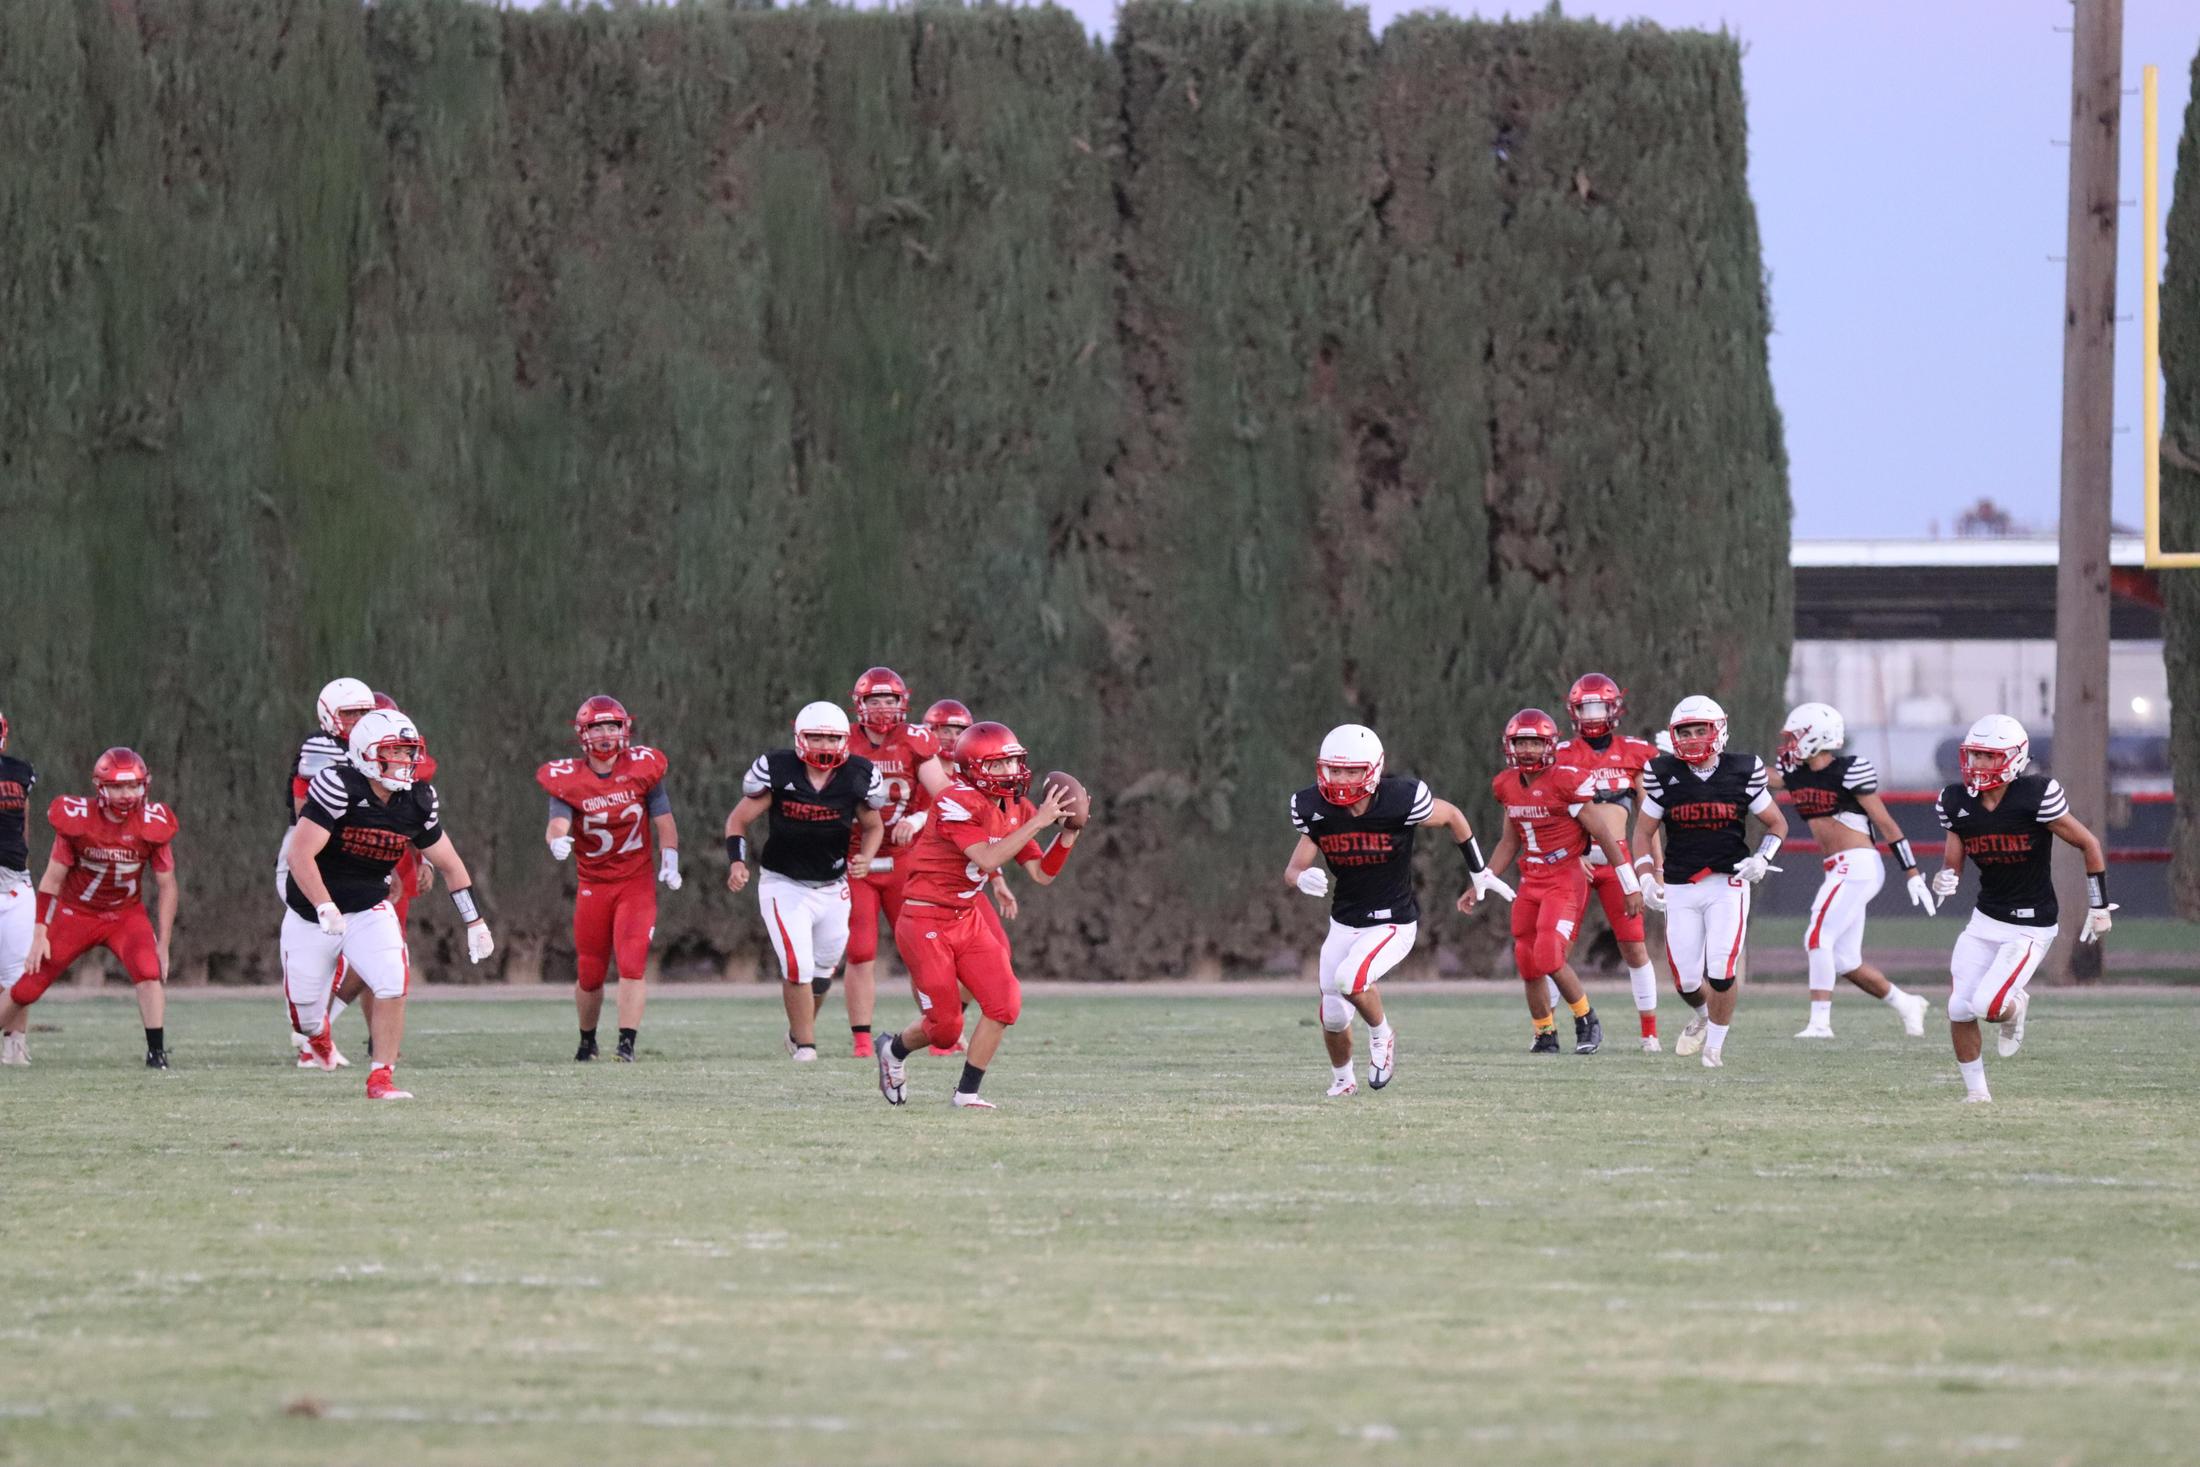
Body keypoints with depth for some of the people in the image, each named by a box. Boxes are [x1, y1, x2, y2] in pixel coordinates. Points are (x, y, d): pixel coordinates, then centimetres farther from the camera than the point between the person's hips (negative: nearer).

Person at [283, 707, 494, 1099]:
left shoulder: (417, 802, -5)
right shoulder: (339, 788, -24)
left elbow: (449, 864, 8)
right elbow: (299, 856, -30)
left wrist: (475, 923, 7)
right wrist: (326, 909, -40)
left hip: (369, 910, 3)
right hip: (312, 914, -3)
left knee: (392, 986, -21)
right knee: (306, 1014, 7)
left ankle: (381, 1079, -8)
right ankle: (317, 1032, 46)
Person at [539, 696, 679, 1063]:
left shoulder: (642, 768, -3)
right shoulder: (567, 779, -7)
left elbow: (663, 820, 4)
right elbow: (558, 822, -21)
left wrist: (669, 863, -8)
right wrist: (557, 841, -44)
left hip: (637, 882, -1)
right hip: (593, 886, 1)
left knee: (632, 964, -16)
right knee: (589, 974, 8)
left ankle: (627, 1043, -14)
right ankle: (587, 1039, 31)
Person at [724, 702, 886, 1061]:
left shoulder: (858, 777, -8)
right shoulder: (777, 770, -15)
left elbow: (873, 827, 10)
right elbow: (738, 820, -5)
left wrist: (865, 857, -11)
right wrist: (736, 862, -21)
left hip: (832, 889, 4)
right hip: (784, 884, -4)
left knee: (823, 970, 14)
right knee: (798, 967, -15)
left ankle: (800, 1029, 39)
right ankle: (804, 1044, -1)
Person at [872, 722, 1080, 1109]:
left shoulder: (1017, 811, 5)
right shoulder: (956, 803, -21)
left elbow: (1043, 874, 6)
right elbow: (988, 859, -29)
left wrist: (1068, 832, -7)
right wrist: (1037, 823, -29)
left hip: (967, 920, 8)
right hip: (925, 922, -8)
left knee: (1004, 1003, -8)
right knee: (944, 1029, -3)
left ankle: (967, 1093, 5)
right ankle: (895, 1050, 31)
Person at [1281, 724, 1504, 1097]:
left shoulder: (1400, 802, -21)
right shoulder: (1317, 811, -10)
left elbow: (1452, 817, -1)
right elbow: (1292, 870, -2)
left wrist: (1479, 875, 10)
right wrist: (1303, 878, -29)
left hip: (1393, 924, -4)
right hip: (1344, 923, 4)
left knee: (1349, 978, -29)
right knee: (1334, 1016, 5)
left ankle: (1381, 1034, 2)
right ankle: (1342, 1081, 36)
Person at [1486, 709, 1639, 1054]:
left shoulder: (1567, 781, -15)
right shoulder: (1507, 786, 7)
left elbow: (1603, 834, -11)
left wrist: (1630, 886, -10)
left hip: (1565, 880, -7)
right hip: (1531, 881, 7)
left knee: (1548, 957, -18)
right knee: (1527, 962, 6)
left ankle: (1587, 1021, 3)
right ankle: (1545, 1035, 22)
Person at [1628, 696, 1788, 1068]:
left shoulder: (1742, 773, -1)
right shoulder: (1665, 775, 0)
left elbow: (1777, 824, 10)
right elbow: (1644, 832, 9)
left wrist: (1761, 859, -8)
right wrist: (1647, 877, -5)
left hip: (1728, 886, -2)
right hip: (1680, 889, 2)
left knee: (1722, 972, -13)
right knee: (1686, 978, 1)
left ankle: (1715, 1045, 7)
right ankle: (1704, 1017, 36)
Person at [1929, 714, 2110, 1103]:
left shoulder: (2035, 797, -17)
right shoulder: (1957, 803, -2)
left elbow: (2089, 845, -6)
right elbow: (1952, 863, 9)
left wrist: (2099, 907, -2)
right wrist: (1945, 880, -16)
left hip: (2030, 928, -5)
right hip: (1984, 920, 5)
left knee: (1988, 1006, -18)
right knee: (1959, 1009, -5)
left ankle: (2015, 1009, 19)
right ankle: (1975, 1091, 15)